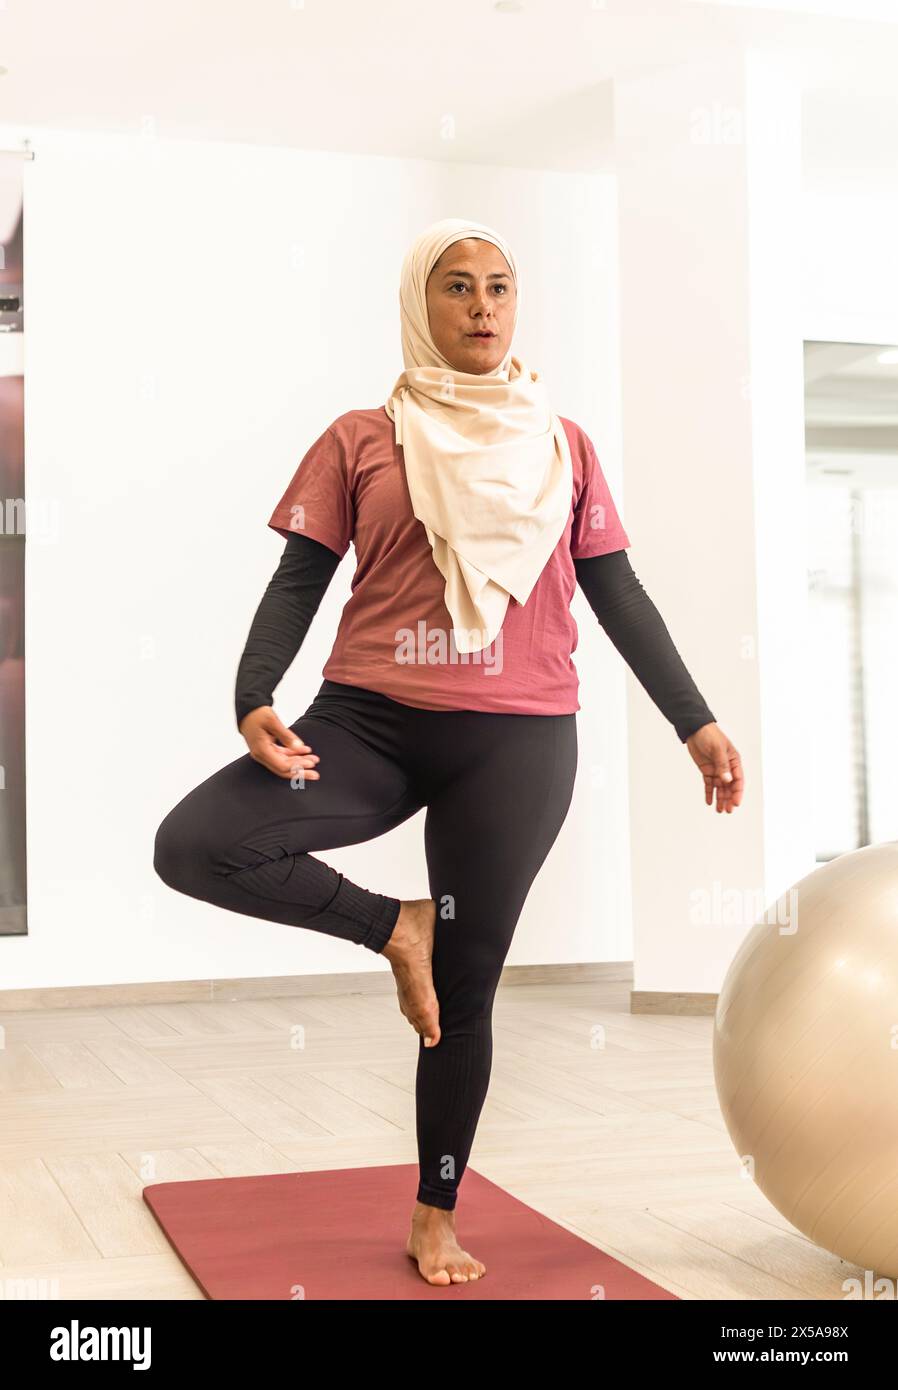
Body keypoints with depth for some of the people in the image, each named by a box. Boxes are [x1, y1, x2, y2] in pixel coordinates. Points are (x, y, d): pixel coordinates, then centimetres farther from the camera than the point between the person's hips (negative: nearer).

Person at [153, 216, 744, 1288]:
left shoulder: (561, 445, 11)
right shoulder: (360, 441, 6)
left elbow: (617, 595, 12)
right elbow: (299, 582, 2)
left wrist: (695, 722, 8)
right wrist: (255, 698, -15)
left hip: (517, 739, 1)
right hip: (372, 721, 0)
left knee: (464, 991, 3)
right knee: (192, 846, -23)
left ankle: (436, 1221, 22)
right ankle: (396, 928, 0)